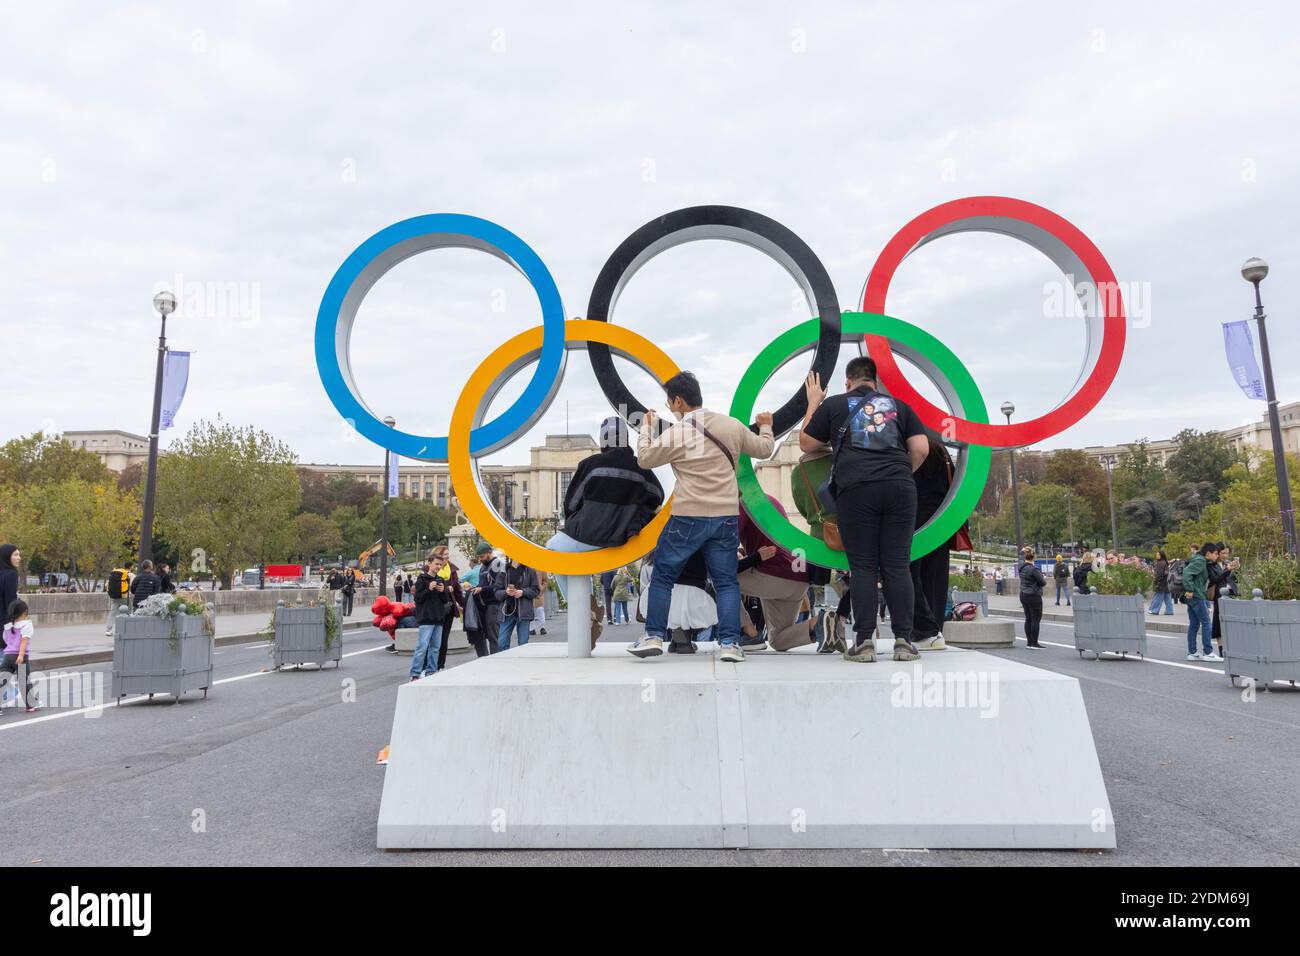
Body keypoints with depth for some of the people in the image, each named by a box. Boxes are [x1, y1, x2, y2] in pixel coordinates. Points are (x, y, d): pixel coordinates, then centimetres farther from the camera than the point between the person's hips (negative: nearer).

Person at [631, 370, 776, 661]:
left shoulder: (675, 434, -8)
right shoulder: (732, 426, 3)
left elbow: (644, 459, 6)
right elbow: (764, 449, 17)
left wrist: (647, 427, 22)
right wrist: (765, 427, 38)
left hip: (688, 518, -3)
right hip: (727, 517, 3)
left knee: (662, 576, 11)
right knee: (726, 582, 9)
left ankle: (654, 637, 11)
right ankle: (729, 643, 4)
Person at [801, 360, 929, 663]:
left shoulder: (834, 405, 14)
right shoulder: (898, 405, 19)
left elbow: (805, 444, 21)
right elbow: (921, 448, 11)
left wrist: (812, 404, 30)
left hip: (856, 488, -2)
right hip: (900, 488, 2)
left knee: (863, 566, 0)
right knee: (898, 565, 2)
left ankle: (864, 642, -4)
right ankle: (903, 640, 0)